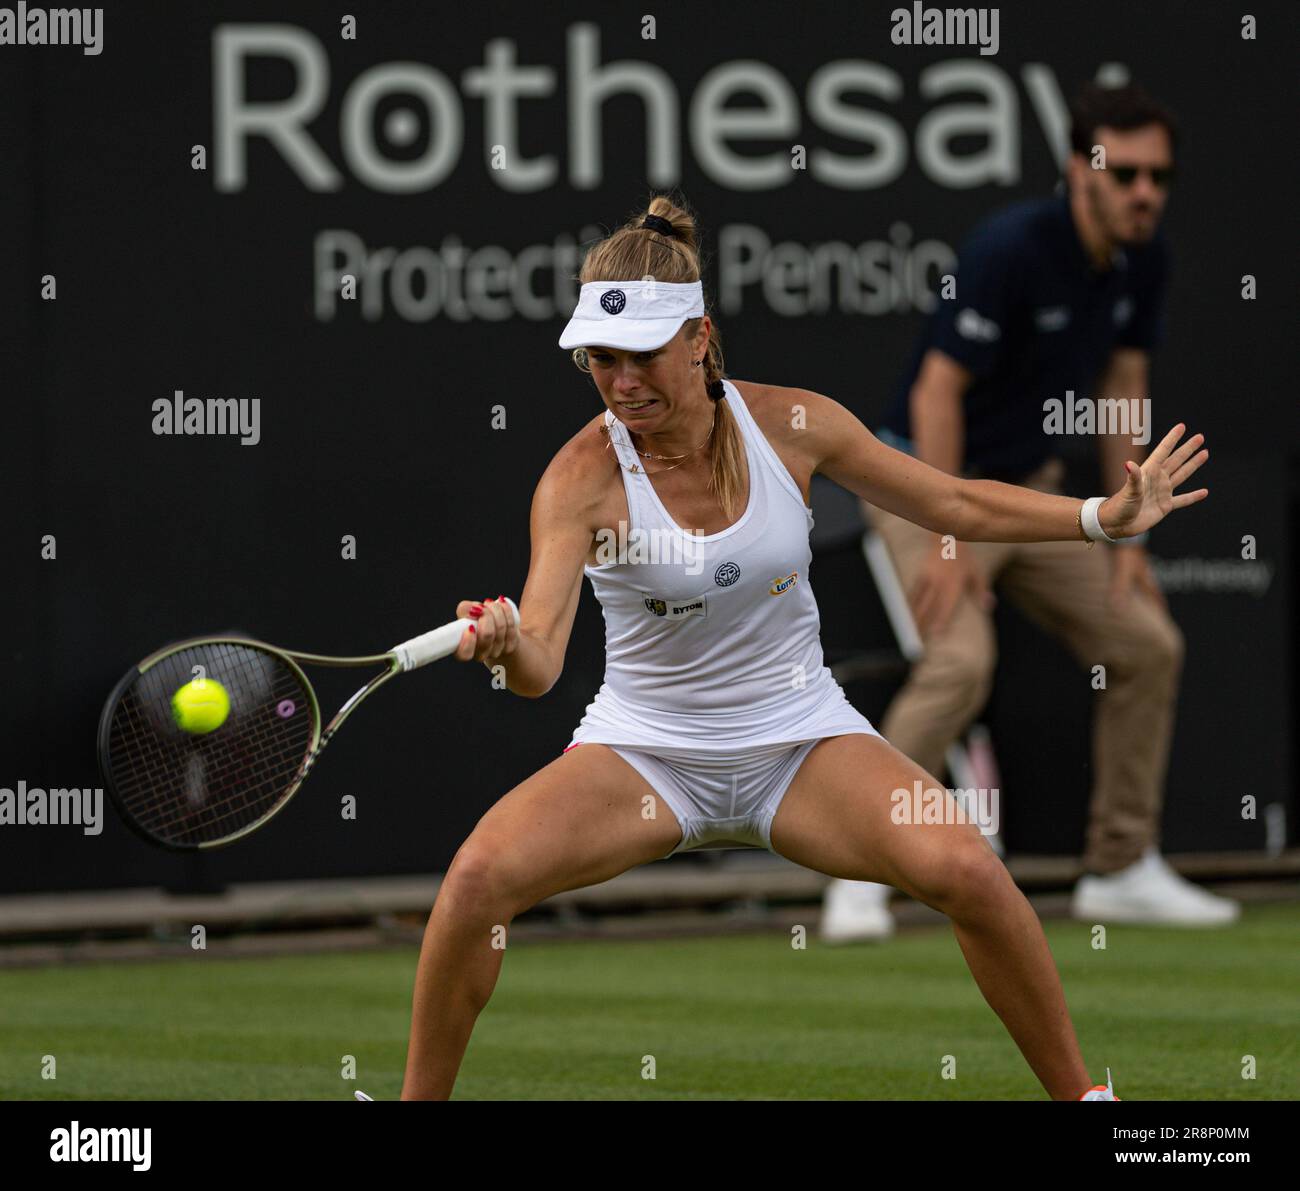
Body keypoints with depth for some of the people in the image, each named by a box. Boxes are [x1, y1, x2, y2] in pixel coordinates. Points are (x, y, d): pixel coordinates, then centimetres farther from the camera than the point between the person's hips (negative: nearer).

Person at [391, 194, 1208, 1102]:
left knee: (967, 870, -25)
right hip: (645, 748, -1)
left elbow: (954, 503, 5)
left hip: (800, 738, 1)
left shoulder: (793, 426, -10)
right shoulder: (582, 477, -17)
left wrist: (1108, 515, 1)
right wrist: (505, 646, -50)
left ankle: (1077, 1094, -4)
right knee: (479, 876, -26)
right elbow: (541, 665, -27)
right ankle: (421, 1103, -3)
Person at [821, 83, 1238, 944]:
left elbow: (1124, 394, 7)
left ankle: (1122, 871, 17)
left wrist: (1128, 537, 4)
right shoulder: (1012, 249, -25)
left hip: (1032, 487, 8)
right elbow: (936, 393, -25)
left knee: (1147, 645, 5)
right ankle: (859, 879, -20)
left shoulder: (1142, 261, -3)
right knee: (962, 658, -27)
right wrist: (946, 540, -29)